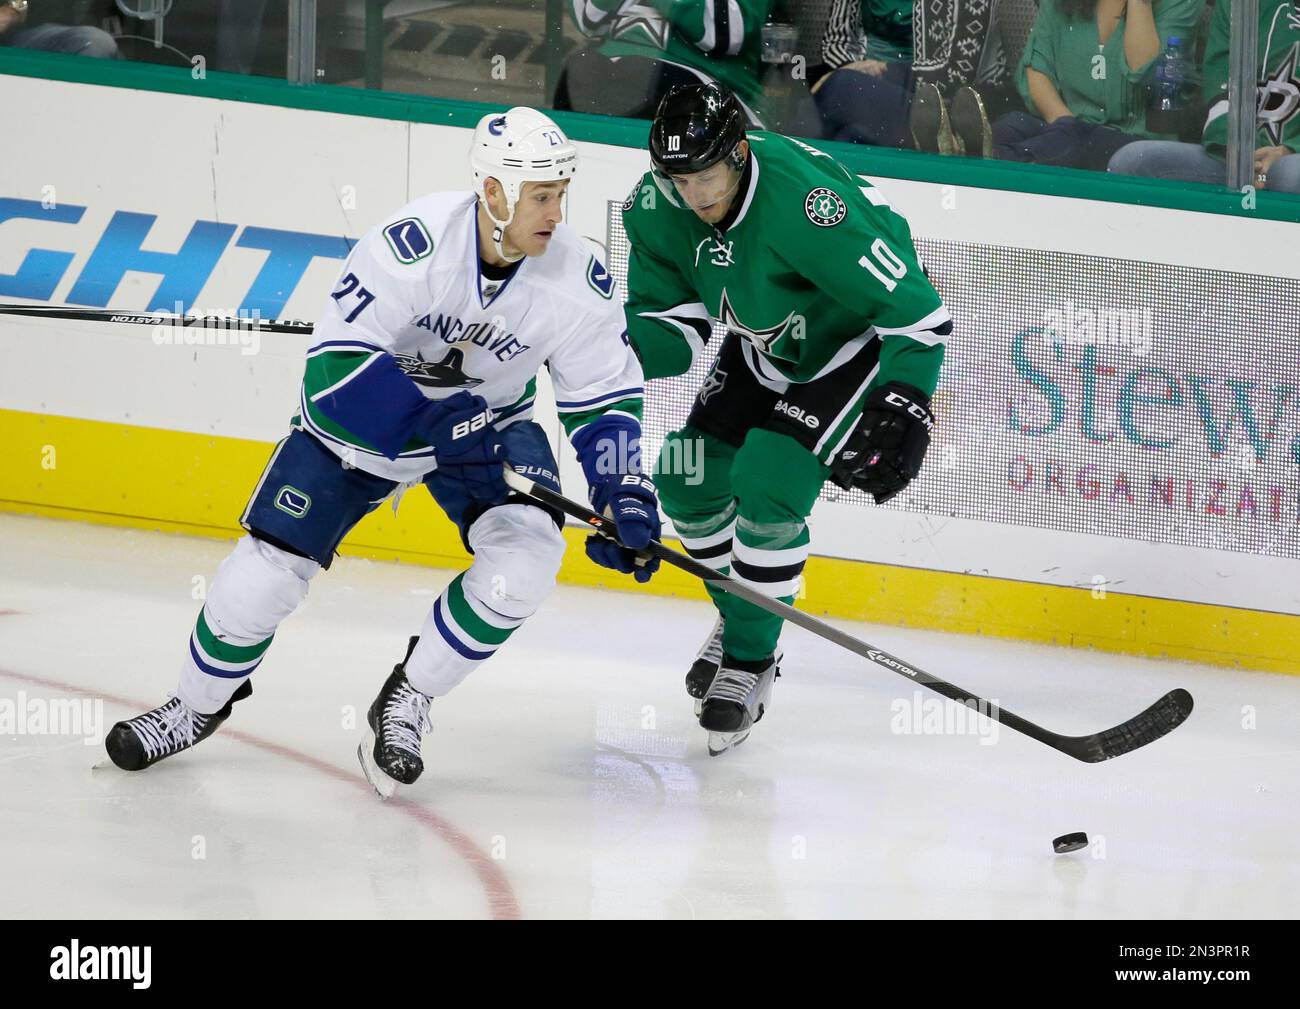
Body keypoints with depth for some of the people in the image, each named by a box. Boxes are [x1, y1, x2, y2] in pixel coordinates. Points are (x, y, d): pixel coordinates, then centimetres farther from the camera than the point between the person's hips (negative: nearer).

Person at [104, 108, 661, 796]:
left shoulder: (577, 281, -20)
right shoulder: (415, 243, -33)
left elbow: (607, 397, -6)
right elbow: (337, 366, -35)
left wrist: (624, 496, -20)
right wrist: (434, 425, -43)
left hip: (489, 420, 3)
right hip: (363, 418, -3)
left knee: (524, 562, -23)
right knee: (266, 570, -6)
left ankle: (406, 704, -2)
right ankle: (199, 705, 24)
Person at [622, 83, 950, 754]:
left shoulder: (803, 202, -38)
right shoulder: (657, 208, -17)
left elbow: (917, 311, -32)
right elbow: (675, 321, -6)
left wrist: (901, 413, -35)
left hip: (863, 342, -7)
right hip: (766, 345, 7)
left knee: (767, 489, -19)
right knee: (689, 478, 3)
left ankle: (750, 661, -3)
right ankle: (740, 618, 29)